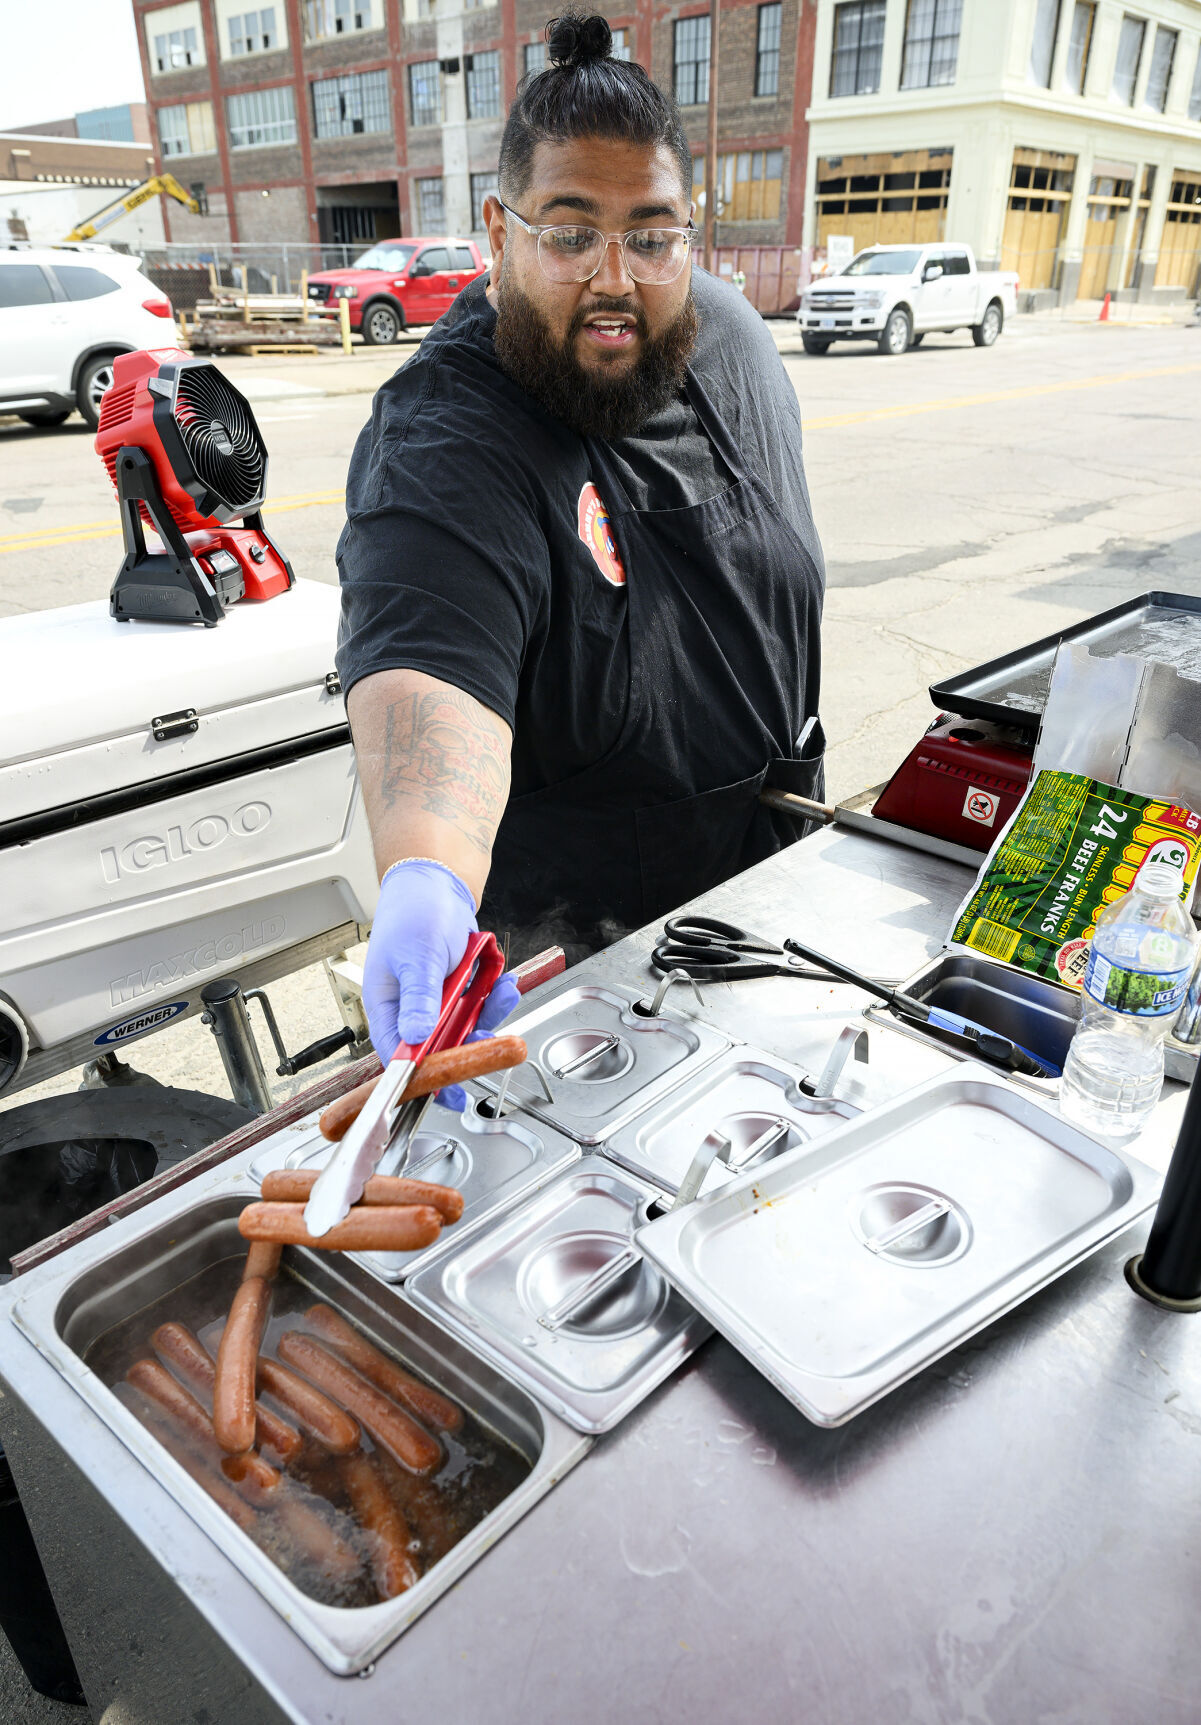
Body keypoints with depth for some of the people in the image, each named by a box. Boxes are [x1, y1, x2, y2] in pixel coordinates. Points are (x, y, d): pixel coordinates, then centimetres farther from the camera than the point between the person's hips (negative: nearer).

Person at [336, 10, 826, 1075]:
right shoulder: (441, 447, -28)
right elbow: (428, 660, -45)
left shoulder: (728, 332, -4)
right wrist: (426, 879, -65)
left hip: (773, 863, 7)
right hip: (569, 935, -6)